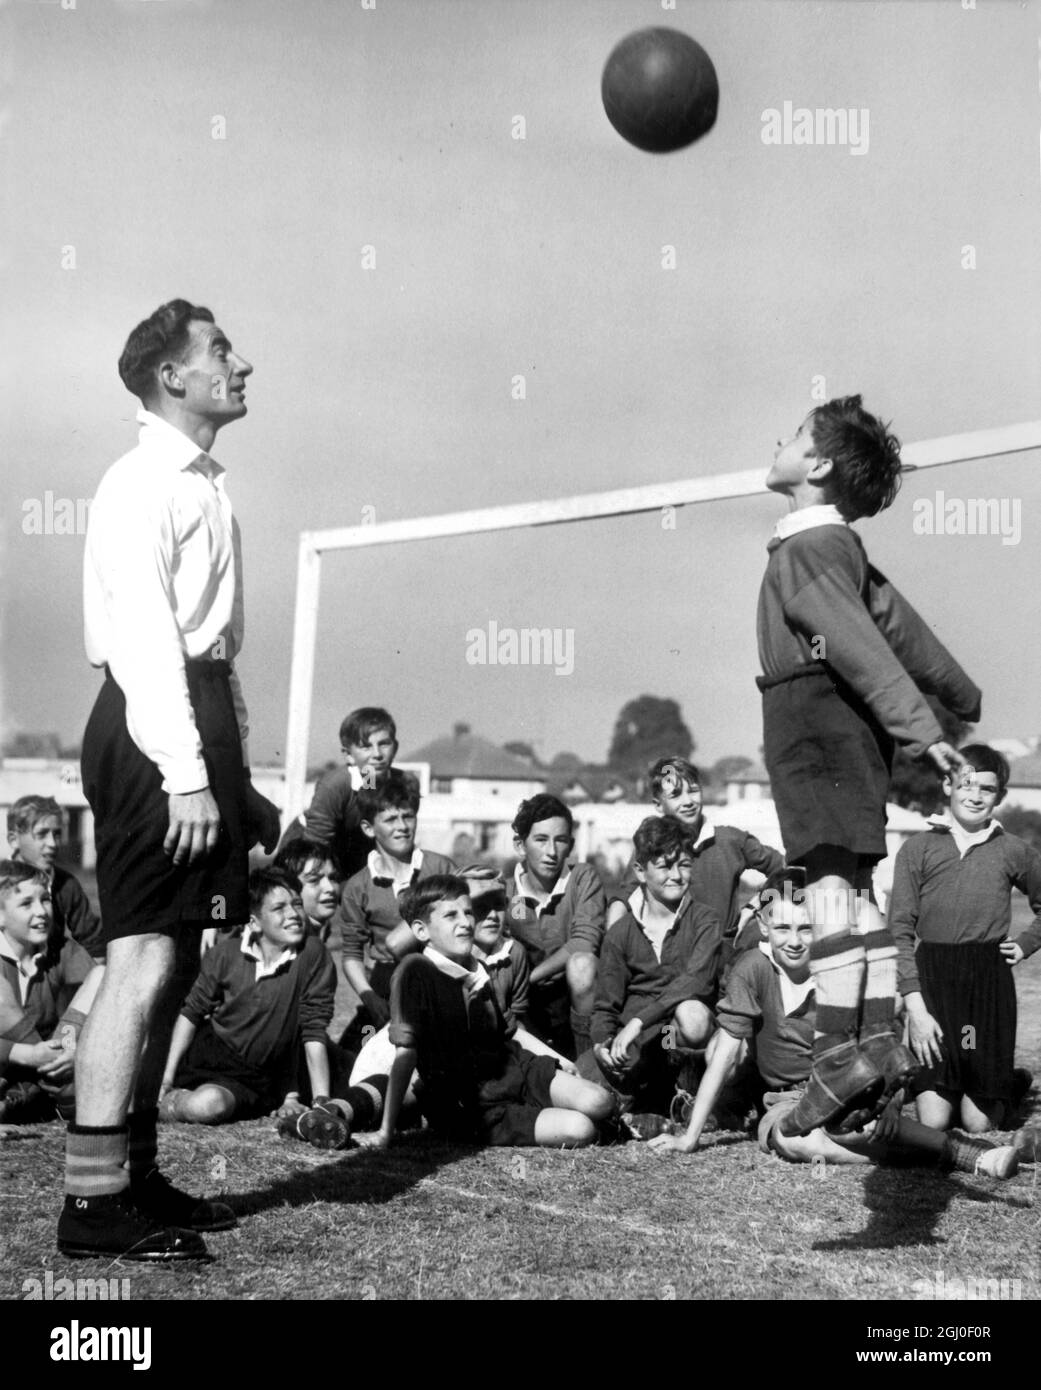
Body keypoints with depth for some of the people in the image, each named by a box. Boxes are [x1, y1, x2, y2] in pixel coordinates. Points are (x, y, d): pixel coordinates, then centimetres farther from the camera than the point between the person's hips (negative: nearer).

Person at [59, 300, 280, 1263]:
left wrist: (237, 767, 18)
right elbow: (145, 639, -18)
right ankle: (93, 1201, -6)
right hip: (154, 726, -10)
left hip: (203, 722, 10)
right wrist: (186, 774, -24)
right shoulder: (143, 486, -9)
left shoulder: (203, 486, 20)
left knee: (175, 959, 12)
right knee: (145, 958, -11)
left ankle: (137, 1176, 22)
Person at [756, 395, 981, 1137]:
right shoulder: (841, 546, 17)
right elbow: (900, 625, 22)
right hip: (848, 732, 10)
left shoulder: (805, 550, -12)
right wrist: (963, 699, 31)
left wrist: (920, 726, -28)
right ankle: (879, 1042, 14)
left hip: (817, 731, -10)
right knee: (854, 884, 11)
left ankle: (843, 1054, -17)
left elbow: (862, 646, -21)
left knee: (831, 884, -13)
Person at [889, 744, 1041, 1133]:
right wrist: (915, 1005, -9)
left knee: (978, 1123, 1)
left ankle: (1006, 1090, 34)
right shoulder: (918, 848, 2)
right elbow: (900, 930, -2)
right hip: (931, 981, -1)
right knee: (933, 1121, -5)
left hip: (990, 984, 1)